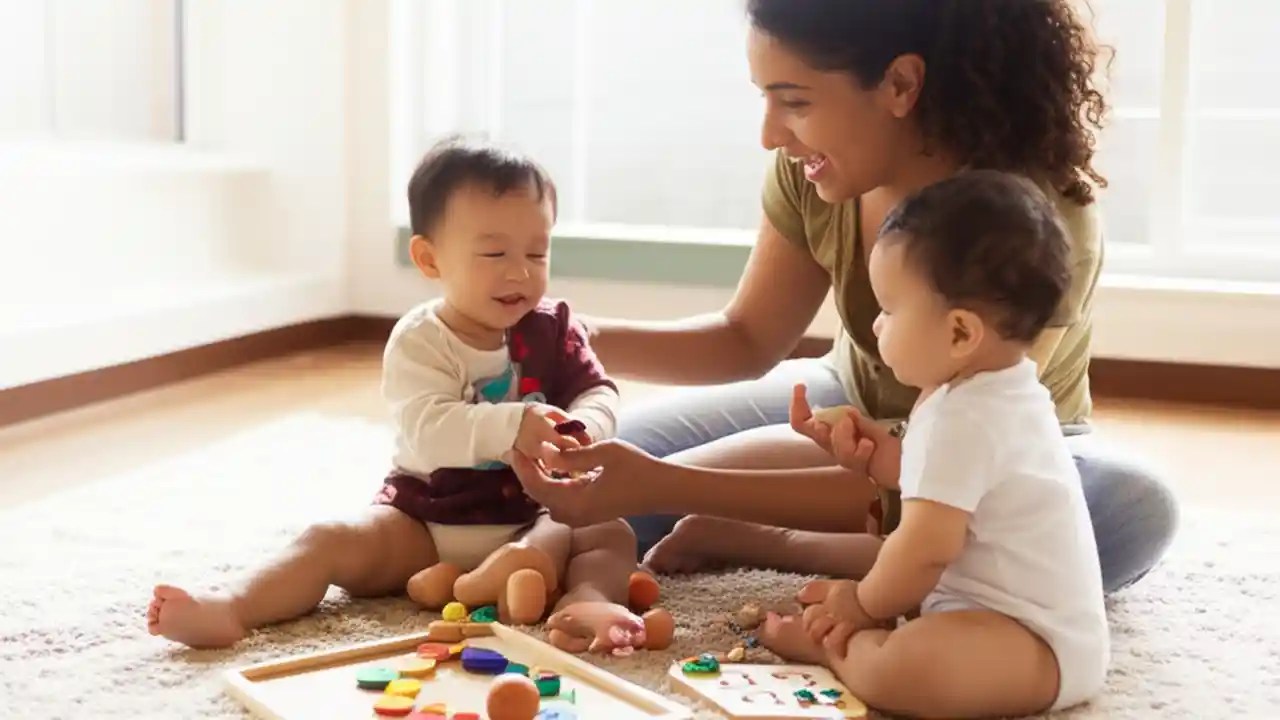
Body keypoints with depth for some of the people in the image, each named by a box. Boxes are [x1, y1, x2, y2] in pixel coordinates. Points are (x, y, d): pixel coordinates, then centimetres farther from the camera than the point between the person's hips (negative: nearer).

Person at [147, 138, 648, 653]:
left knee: (612, 535, -23)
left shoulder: (554, 330, 2)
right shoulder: (418, 342, -9)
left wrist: (580, 430, -26)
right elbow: (427, 431, -24)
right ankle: (230, 613, -35)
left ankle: (584, 605, -52)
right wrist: (510, 427, -40)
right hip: (425, 521, -1)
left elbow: (599, 396, -1)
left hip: (532, 519, 2)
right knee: (332, 541, -20)